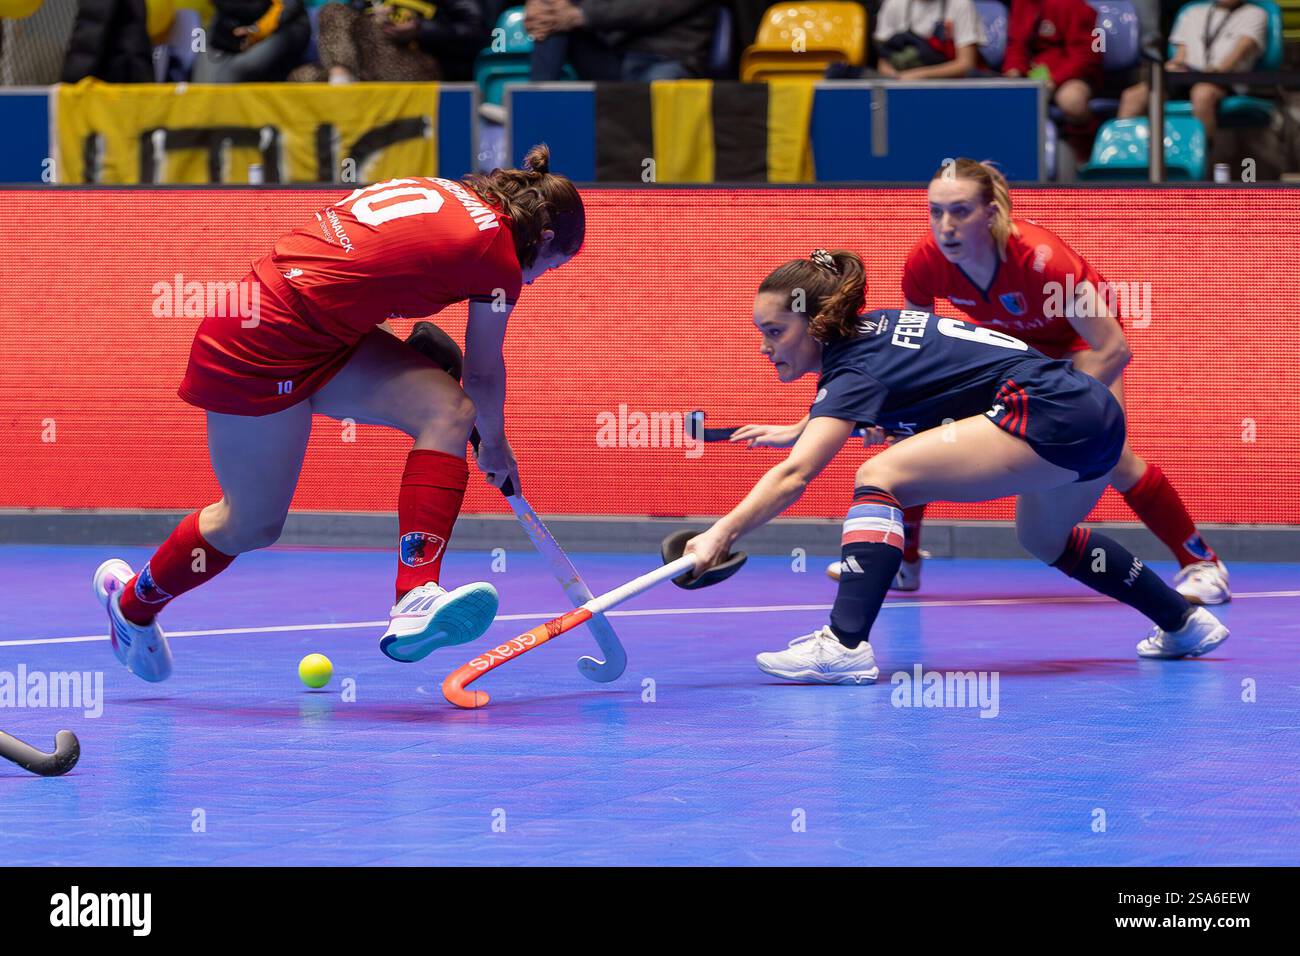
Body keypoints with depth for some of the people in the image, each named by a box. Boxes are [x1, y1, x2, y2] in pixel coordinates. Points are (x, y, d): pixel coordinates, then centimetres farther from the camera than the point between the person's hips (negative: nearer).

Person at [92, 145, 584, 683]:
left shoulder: (438, 193, 13)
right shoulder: (500, 249, -9)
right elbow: (484, 376, 4)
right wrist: (496, 447, 22)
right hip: (265, 350, -9)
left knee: (447, 409, -5)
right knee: (251, 523, 8)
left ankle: (416, 603, -13)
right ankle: (130, 604, 35)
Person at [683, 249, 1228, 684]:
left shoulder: (857, 367, -13)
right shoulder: (872, 328, 13)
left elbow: (794, 475, -26)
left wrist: (722, 535, -33)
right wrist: (795, 432, 31)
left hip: (1049, 414, -11)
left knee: (880, 478, -17)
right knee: (1044, 539, 37)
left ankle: (845, 645, -27)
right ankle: (1186, 623, 50)